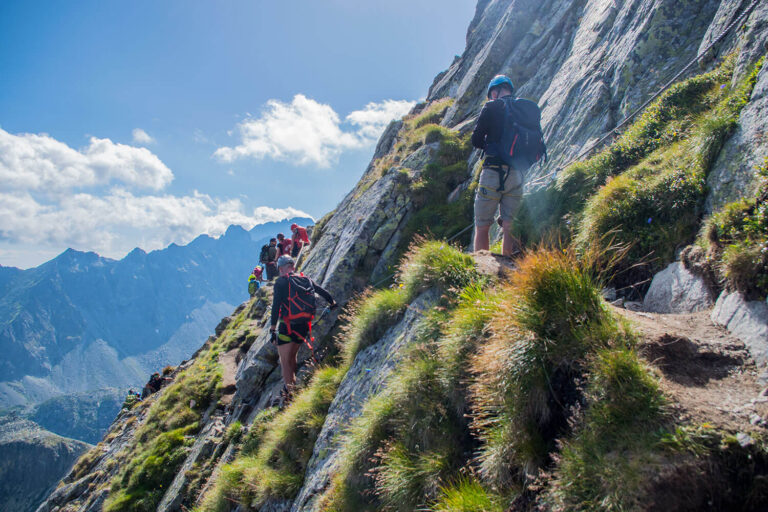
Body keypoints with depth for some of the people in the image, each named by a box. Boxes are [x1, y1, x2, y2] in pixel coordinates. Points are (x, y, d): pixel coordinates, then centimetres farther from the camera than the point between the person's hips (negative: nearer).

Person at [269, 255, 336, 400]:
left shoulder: (281, 282, -7)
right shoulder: (305, 279, 9)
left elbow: (276, 306, -13)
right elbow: (322, 291, 18)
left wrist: (272, 328, -13)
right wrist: (332, 303, 36)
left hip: (288, 326, -6)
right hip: (304, 325, 6)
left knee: (285, 361, 1)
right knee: (292, 356, 23)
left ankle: (288, 390, -5)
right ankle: (292, 383, 31)